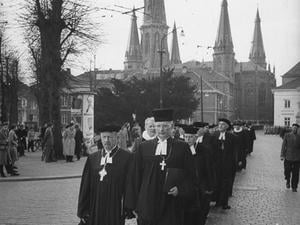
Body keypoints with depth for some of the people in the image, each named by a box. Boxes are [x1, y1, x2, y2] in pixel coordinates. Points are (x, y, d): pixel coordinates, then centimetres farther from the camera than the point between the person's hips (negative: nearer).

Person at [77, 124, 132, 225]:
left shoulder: (126, 157, -3)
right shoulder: (92, 158, 8)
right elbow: (85, 186, 8)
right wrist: (82, 211, 5)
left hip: (115, 210, -3)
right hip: (95, 209, 3)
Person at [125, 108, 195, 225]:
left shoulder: (182, 147, 4)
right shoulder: (143, 147, 7)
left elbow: (190, 175, 5)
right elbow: (135, 177, 8)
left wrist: (180, 189, -12)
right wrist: (133, 205, 4)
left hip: (171, 206, -1)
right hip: (147, 204, 1)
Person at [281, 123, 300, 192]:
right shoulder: (287, 135, 4)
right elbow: (283, 146, 2)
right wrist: (282, 155, -5)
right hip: (288, 157, 0)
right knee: (287, 171, 2)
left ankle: (294, 187, 12)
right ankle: (288, 181, 32)